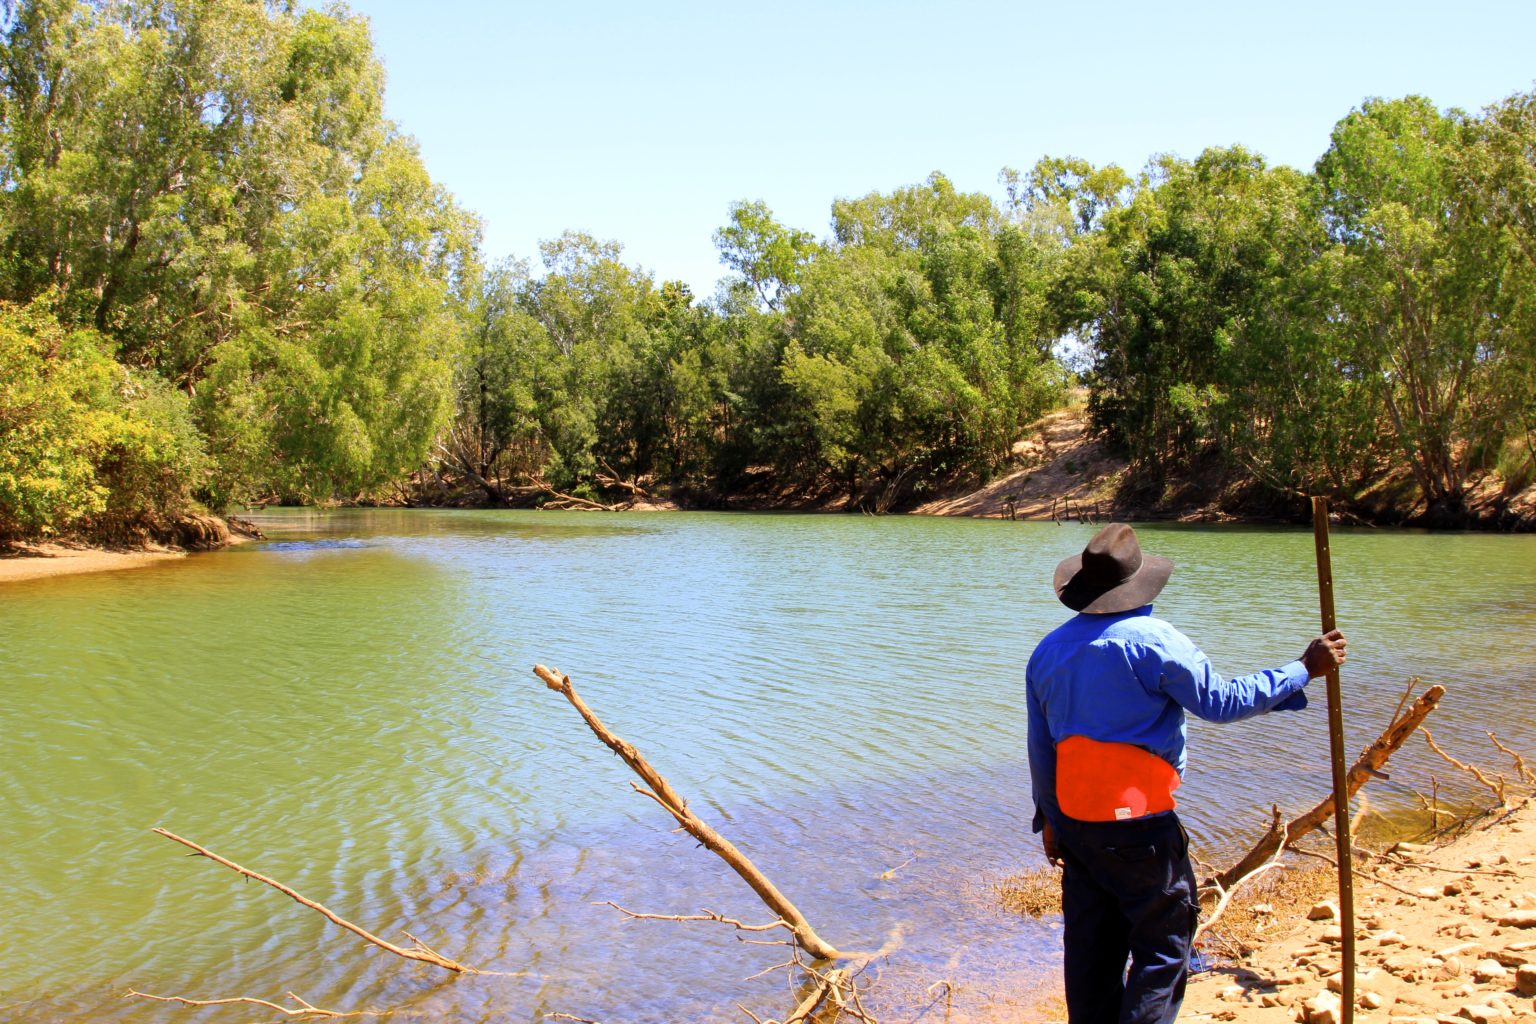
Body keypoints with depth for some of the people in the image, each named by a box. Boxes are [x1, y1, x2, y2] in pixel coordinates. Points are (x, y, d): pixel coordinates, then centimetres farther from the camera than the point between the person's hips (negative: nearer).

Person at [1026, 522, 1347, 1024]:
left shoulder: (1047, 650, 8)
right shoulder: (1151, 640, -13)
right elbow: (1221, 700, -10)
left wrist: (1048, 817, 22)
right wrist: (1303, 669, -1)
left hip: (1073, 819, 7)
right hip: (1137, 823, -6)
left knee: (1090, 945, 14)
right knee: (1164, 947, 4)